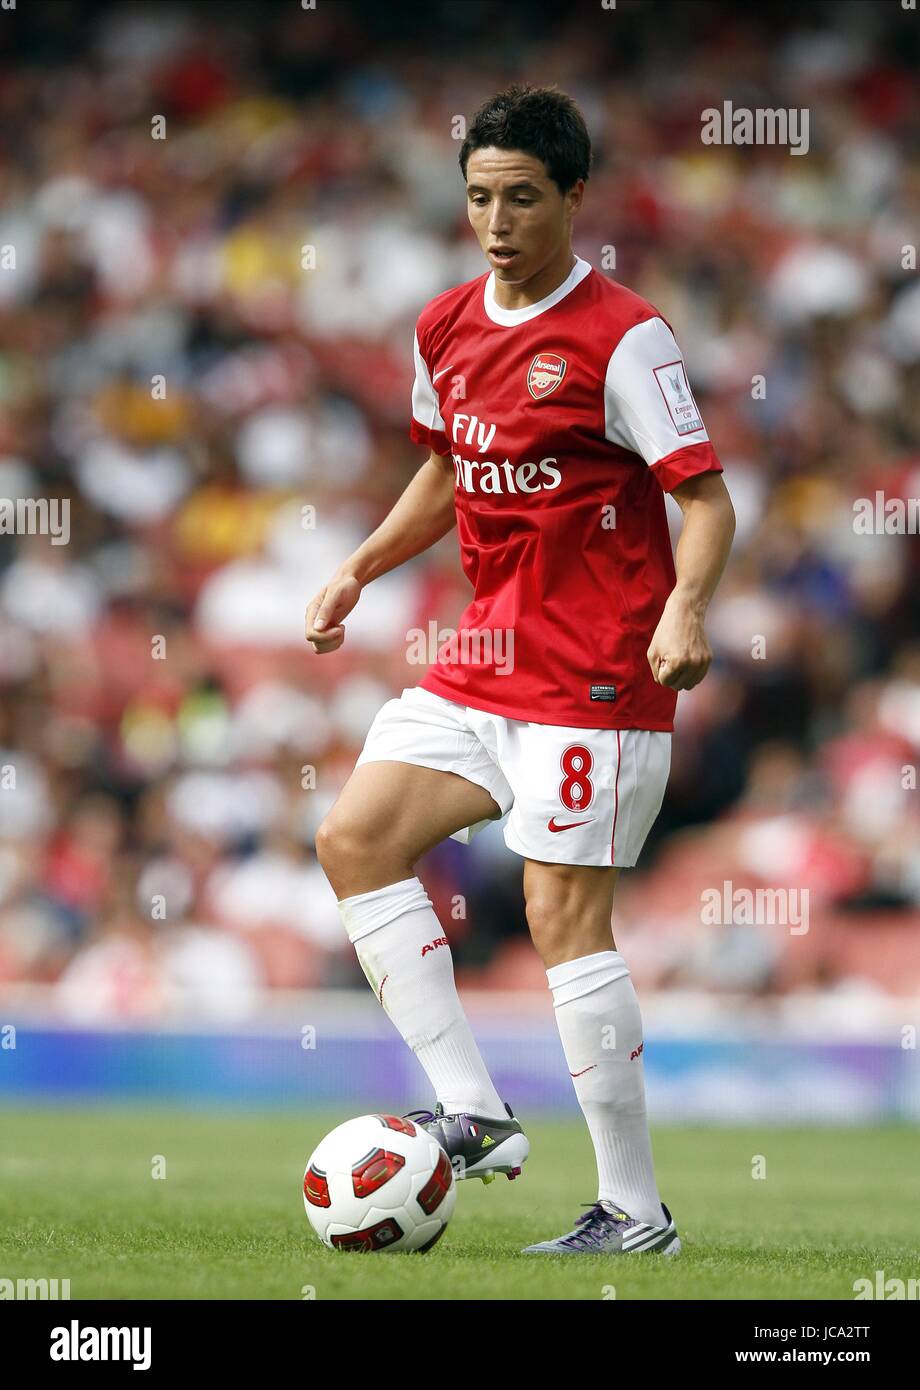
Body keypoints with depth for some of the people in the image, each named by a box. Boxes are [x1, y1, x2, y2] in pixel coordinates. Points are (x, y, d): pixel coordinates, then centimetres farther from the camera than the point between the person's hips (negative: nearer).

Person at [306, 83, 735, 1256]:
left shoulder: (620, 335, -12)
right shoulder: (446, 330, 10)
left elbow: (705, 498, -15)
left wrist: (683, 609, -32)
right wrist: (359, 570, 18)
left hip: (593, 679, -8)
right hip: (486, 661, 8)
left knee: (563, 917, -11)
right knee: (353, 837, -2)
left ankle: (635, 1211, -3)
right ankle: (475, 1114, -1)